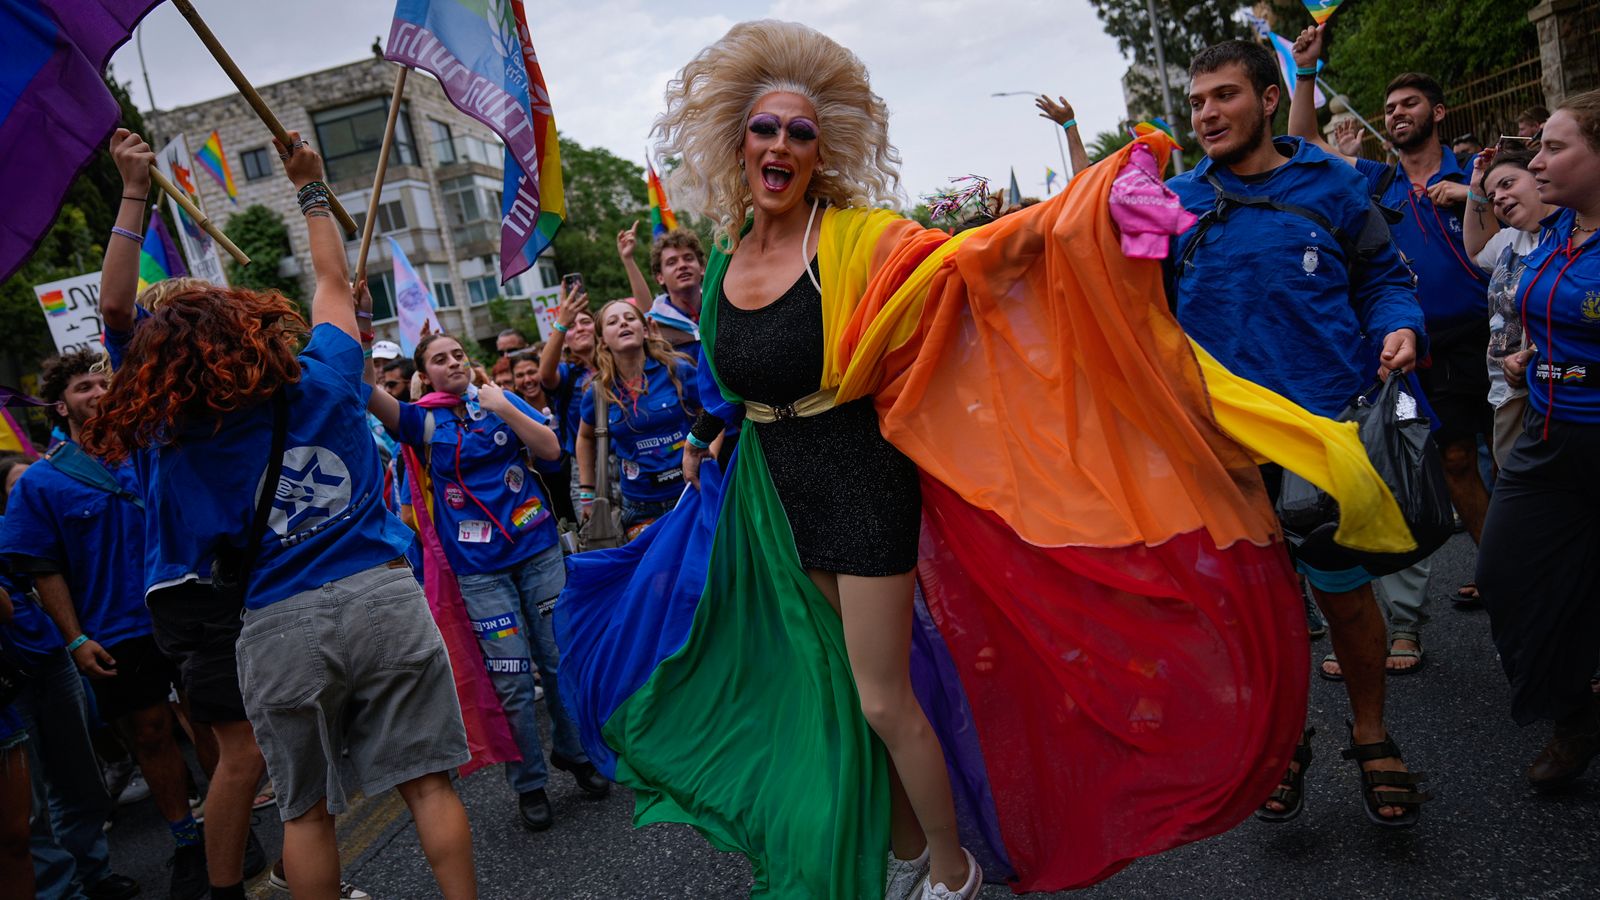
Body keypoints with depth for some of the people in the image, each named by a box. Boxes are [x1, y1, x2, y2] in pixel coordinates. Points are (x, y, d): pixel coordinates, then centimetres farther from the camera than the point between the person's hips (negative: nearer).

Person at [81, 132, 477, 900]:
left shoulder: (169, 437, -1)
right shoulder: (325, 381, -1)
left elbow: (116, 311, 9)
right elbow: (333, 282, 17)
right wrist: (311, 187, 31)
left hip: (277, 631, 1)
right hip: (382, 598, 0)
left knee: (306, 809, 16)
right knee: (427, 780, 7)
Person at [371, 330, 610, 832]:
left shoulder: (502, 401, 7)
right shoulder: (422, 419, 1)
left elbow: (552, 450, -2)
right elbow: (372, 398, -17)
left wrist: (505, 409, -10)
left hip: (537, 549, 2)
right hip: (479, 566, -2)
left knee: (562, 660, 8)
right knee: (512, 681, 0)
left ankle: (574, 752, 29)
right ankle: (529, 785, 16)